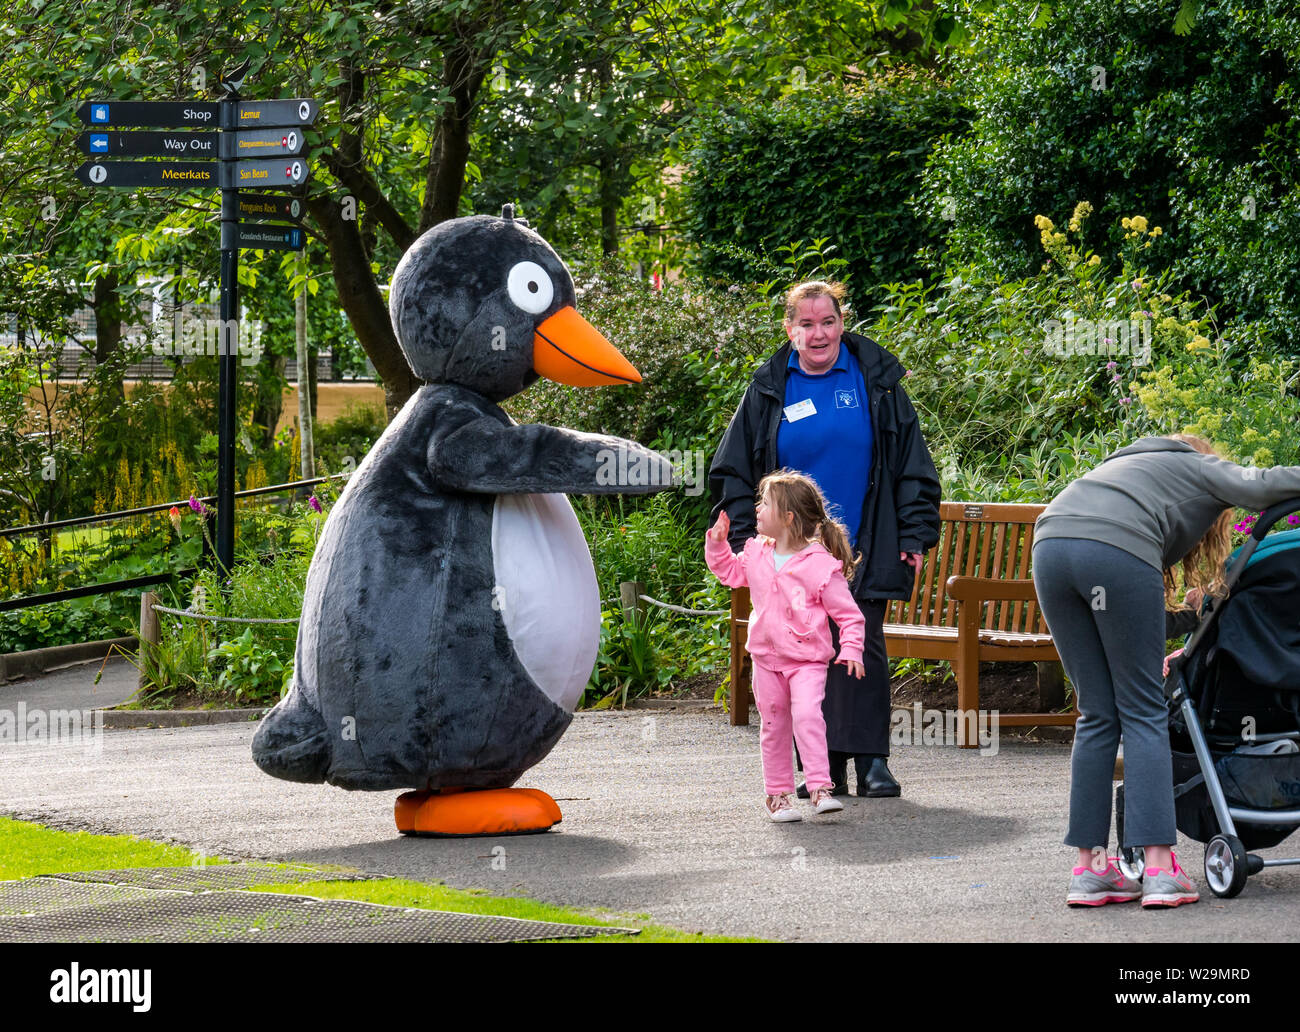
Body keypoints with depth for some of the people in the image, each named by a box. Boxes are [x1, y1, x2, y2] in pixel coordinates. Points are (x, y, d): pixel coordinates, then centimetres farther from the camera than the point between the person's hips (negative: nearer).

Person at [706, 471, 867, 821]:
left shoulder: (821, 565, -12)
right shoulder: (756, 554, 5)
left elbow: (848, 613, -7)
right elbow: (730, 572, 27)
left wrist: (851, 649, -17)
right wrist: (717, 543, 13)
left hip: (807, 659, -5)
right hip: (767, 658, 5)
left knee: (807, 716, -23)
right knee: (774, 726, 9)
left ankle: (820, 788, -23)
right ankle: (777, 794, 18)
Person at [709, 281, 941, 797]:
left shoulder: (876, 382, 3)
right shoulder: (769, 391, 6)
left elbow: (912, 466, 5)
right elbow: (734, 472, 11)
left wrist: (915, 535, -1)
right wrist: (744, 541, 3)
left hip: (863, 550, -2)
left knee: (862, 650, -6)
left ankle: (870, 760, -1)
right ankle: (823, 767, 8)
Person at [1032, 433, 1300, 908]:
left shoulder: (1125, 465, 42)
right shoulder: (1201, 468, 26)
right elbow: (1257, 486, 4)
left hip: (1050, 546, 6)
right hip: (1116, 551, -6)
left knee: (1097, 714, 13)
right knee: (1143, 713, 1)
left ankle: (1089, 869, 9)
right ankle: (1159, 870, -6)